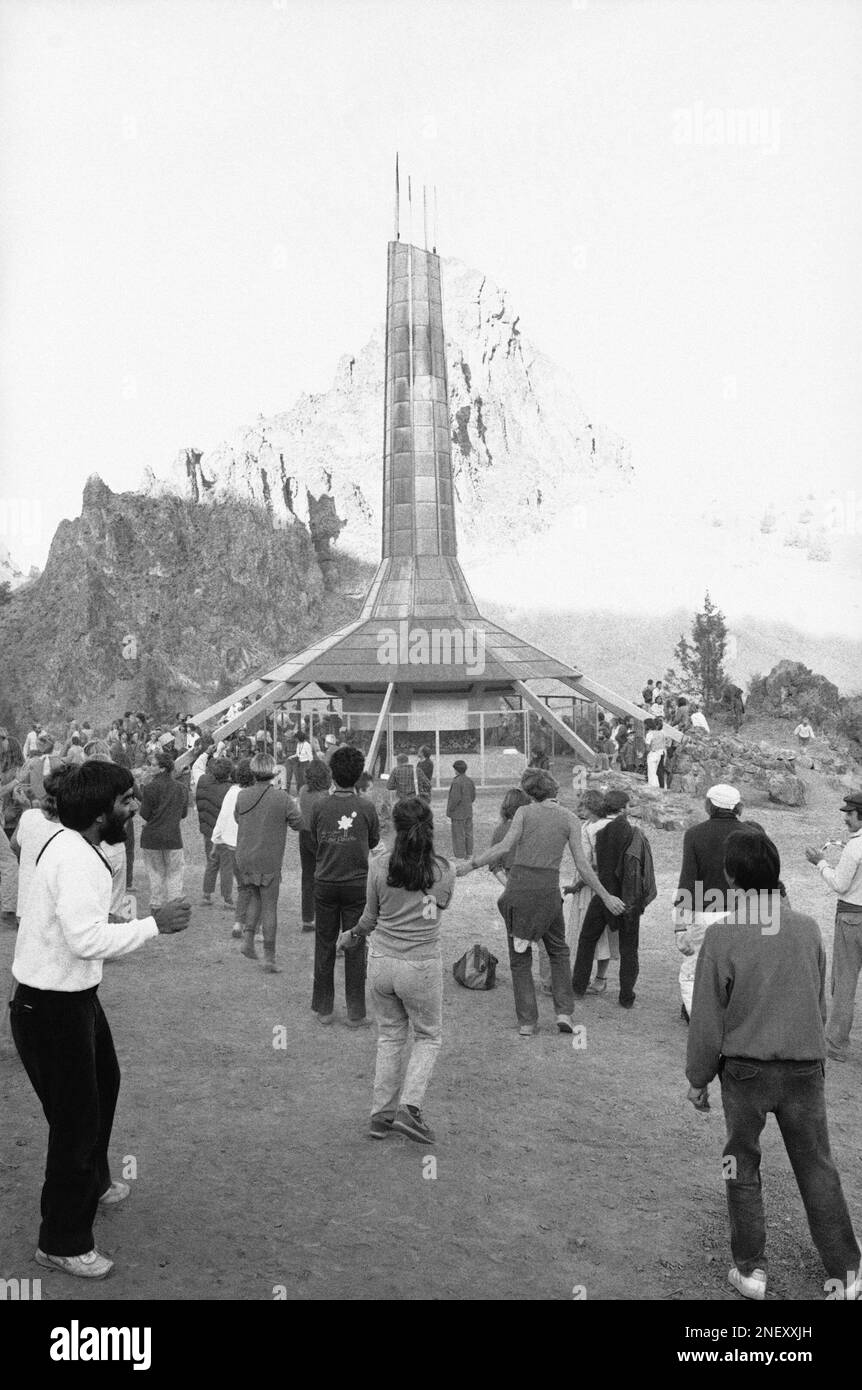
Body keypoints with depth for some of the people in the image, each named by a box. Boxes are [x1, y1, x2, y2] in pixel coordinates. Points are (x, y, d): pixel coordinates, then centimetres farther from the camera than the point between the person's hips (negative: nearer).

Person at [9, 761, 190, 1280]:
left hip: (75, 996, 11)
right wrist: (153, 924, -26)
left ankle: (92, 1186, 52)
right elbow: (86, 939, -34)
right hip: (53, 1009, -11)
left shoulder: (69, 844, 5)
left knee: (103, 1083, 29)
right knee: (76, 1120, 2)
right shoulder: (77, 860, -26)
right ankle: (63, 1243, 19)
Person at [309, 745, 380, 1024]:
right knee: (355, 948, 7)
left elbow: (313, 841, 5)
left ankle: (324, 1009, 20)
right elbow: (374, 841, 3)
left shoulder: (320, 807, -7)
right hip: (357, 884, -1)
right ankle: (356, 1013, 11)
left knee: (324, 946, 12)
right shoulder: (366, 807, -10)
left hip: (325, 884, 1)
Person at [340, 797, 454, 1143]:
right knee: (428, 1036, 18)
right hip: (422, 965, -2)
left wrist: (352, 937, 25)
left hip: (381, 962, 2)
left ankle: (381, 1115, 23)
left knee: (390, 1035, 19)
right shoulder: (443, 871, -9)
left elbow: (370, 917, 3)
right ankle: (409, 1107, 4)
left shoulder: (379, 866, -8)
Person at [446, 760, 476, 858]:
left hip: (458, 813, -7)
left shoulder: (456, 782, -20)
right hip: (469, 813, 7)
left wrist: (449, 811, -11)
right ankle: (468, 855, 21)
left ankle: (460, 857, 3)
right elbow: (473, 796, 10)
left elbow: (455, 798, -22)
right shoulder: (470, 781, 3)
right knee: (468, 834, 13)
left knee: (458, 835, 0)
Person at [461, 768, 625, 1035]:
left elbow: (505, 846, -12)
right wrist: (606, 897, 9)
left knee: (520, 958, 12)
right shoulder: (570, 819, 3)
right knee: (558, 952, 22)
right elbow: (582, 866, 1)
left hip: (518, 886, -1)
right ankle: (564, 1012, 10)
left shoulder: (524, 812, 1)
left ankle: (527, 1022, 8)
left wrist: (470, 864, -7)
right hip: (547, 890, 1)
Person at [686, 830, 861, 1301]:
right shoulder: (808, 929, -4)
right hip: (806, 1068, 2)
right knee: (817, 1169, 14)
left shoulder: (722, 935, -14)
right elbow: (820, 1004, 8)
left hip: (745, 1068, -2)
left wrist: (698, 1078, 4)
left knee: (743, 1169, 14)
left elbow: (707, 1019, -9)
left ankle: (750, 1271, 22)